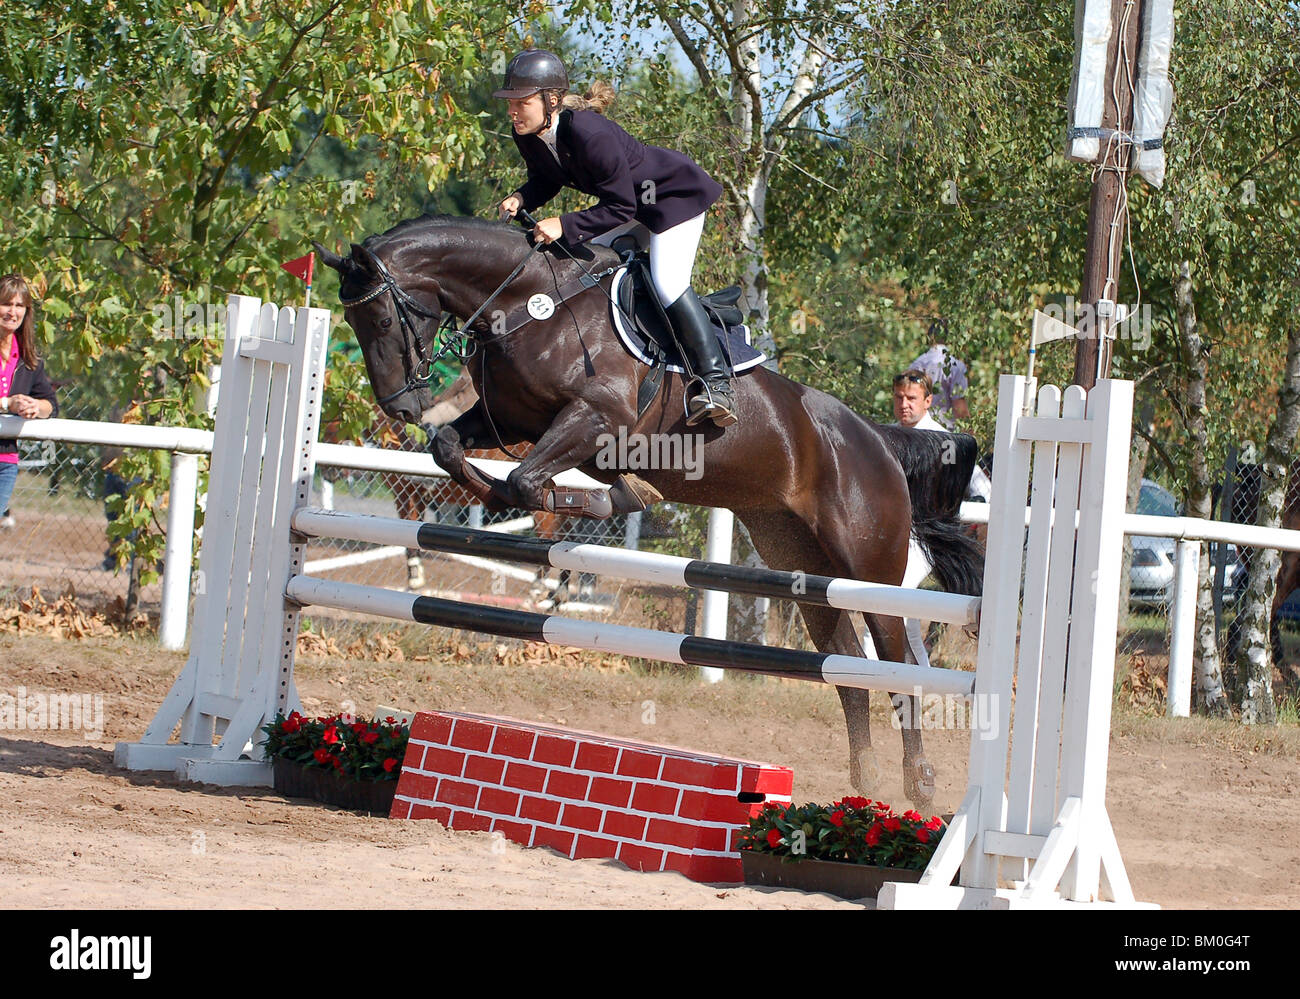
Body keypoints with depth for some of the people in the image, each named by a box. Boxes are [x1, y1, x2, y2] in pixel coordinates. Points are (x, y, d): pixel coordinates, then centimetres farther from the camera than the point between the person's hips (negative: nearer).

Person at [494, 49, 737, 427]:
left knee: (667, 282, -21)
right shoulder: (528, 136, -14)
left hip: (675, 194, -9)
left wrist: (565, 225, -38)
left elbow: (620, 208, -33)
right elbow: (545, 179, 5)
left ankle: (715, 382, -20)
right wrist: (522, 199, -17)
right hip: (630, 203, 9)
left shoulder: (589, 134, -38)